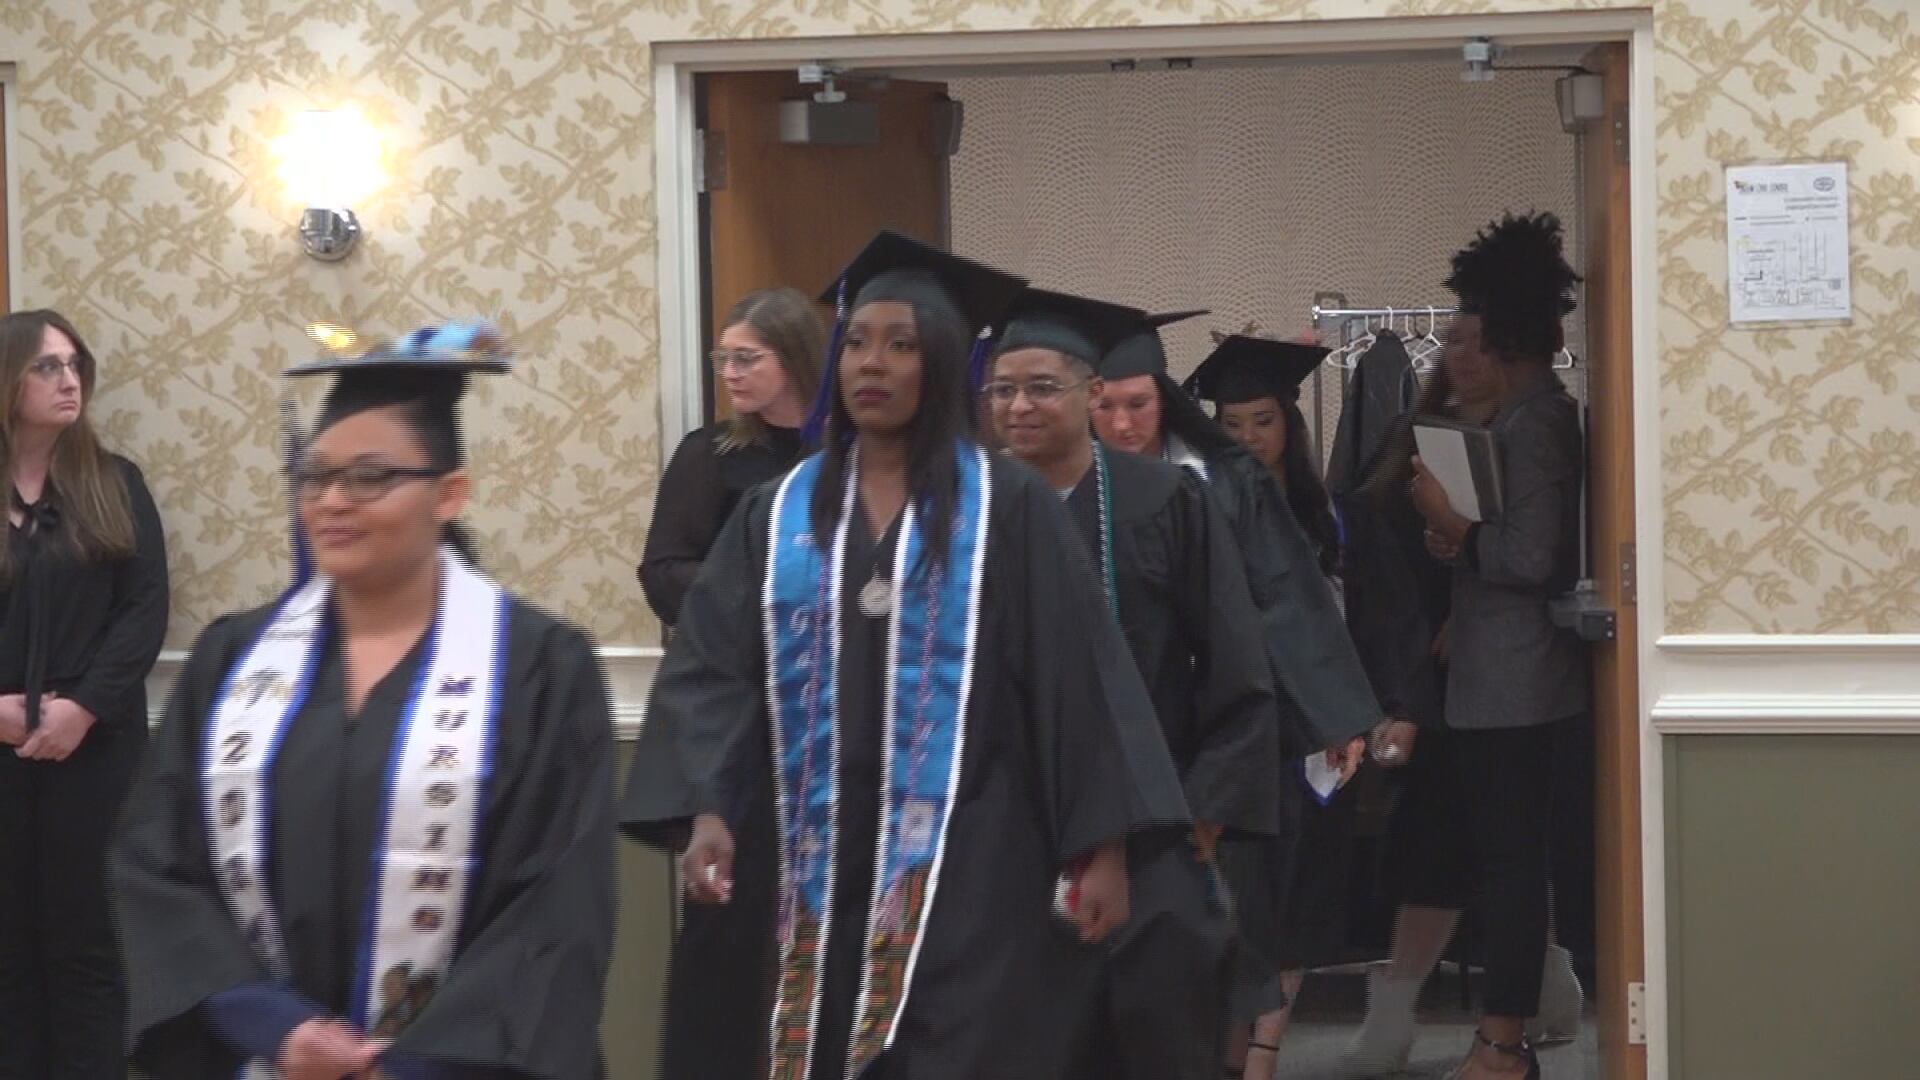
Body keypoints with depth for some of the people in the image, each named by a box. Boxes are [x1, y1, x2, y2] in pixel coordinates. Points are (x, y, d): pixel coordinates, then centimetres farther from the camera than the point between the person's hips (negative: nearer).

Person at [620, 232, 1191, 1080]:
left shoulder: (1009, 507, 0)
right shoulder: (776, 516, 8)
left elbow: (1075, 674, -4)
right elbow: (711, 670, 1)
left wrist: (1103, 844, -9)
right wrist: (704, 812, -14)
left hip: (968, 864, -3)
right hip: (818, 866, 3)